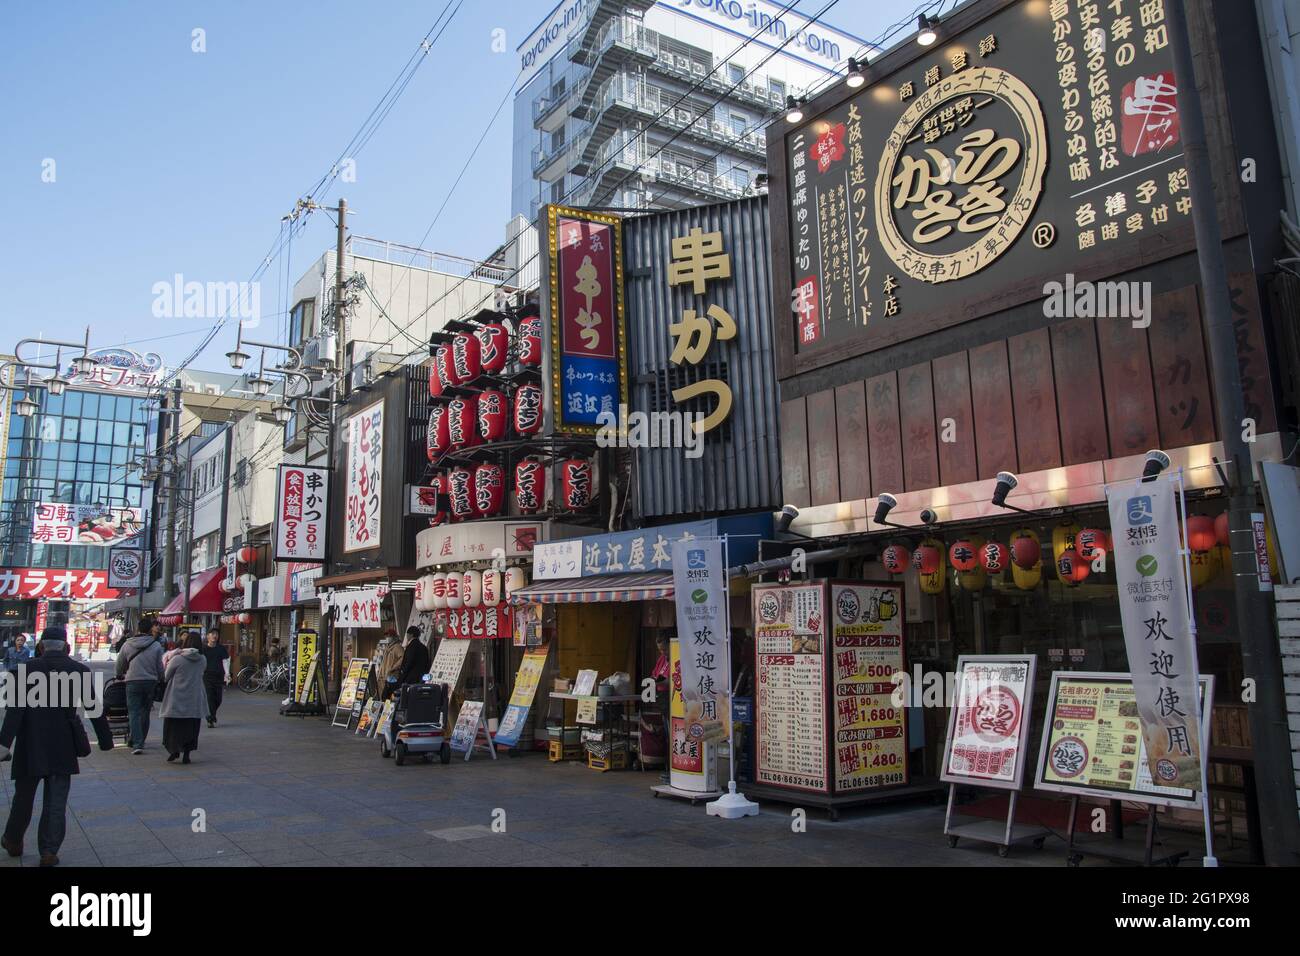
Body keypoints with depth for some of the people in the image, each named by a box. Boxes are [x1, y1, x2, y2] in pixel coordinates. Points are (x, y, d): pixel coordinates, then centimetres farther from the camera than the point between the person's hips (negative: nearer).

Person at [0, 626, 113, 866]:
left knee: (24, 795, 17)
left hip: (30, 746, 0)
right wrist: (105, 740, 10)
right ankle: (49, 851, 5)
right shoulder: (79, 670, 0)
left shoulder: (29, 669, -3)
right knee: (56, 800, 7)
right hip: (62, 747, 0)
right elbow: (94, 708, 3)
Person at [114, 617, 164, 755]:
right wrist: (159, 681, 17)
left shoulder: (127, 645, 1)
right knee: (145, 713, 14)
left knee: (134, 713, 1)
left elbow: (119, 666, 12)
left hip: (133, 682, 0)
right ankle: (140, 741, 22)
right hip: (151, 682, 1)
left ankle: (137, 744, -10)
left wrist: (120, 675, 33)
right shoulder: (156, 645, -3)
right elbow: (160, 668, 0)